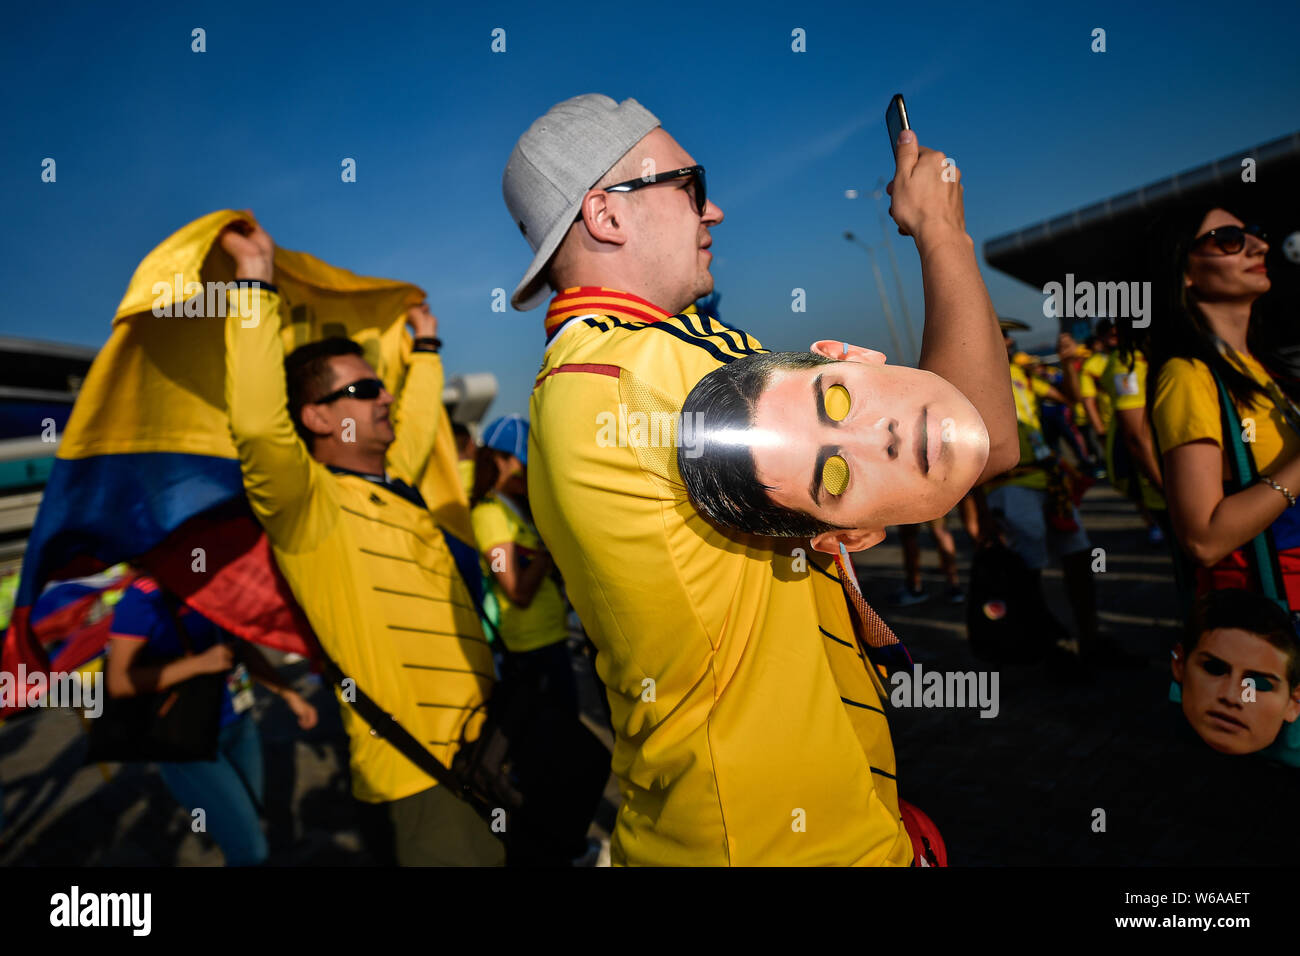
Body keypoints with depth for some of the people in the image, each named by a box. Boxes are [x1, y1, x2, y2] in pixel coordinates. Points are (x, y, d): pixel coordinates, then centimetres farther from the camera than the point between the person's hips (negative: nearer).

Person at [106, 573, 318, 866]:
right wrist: (199, 663, -25)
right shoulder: (142, 598, -18)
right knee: (249, 850, -8)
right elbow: (117, 681, -18)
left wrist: (288, 694, 12)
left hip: (239, 724, 6)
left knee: (252, 817, 17)